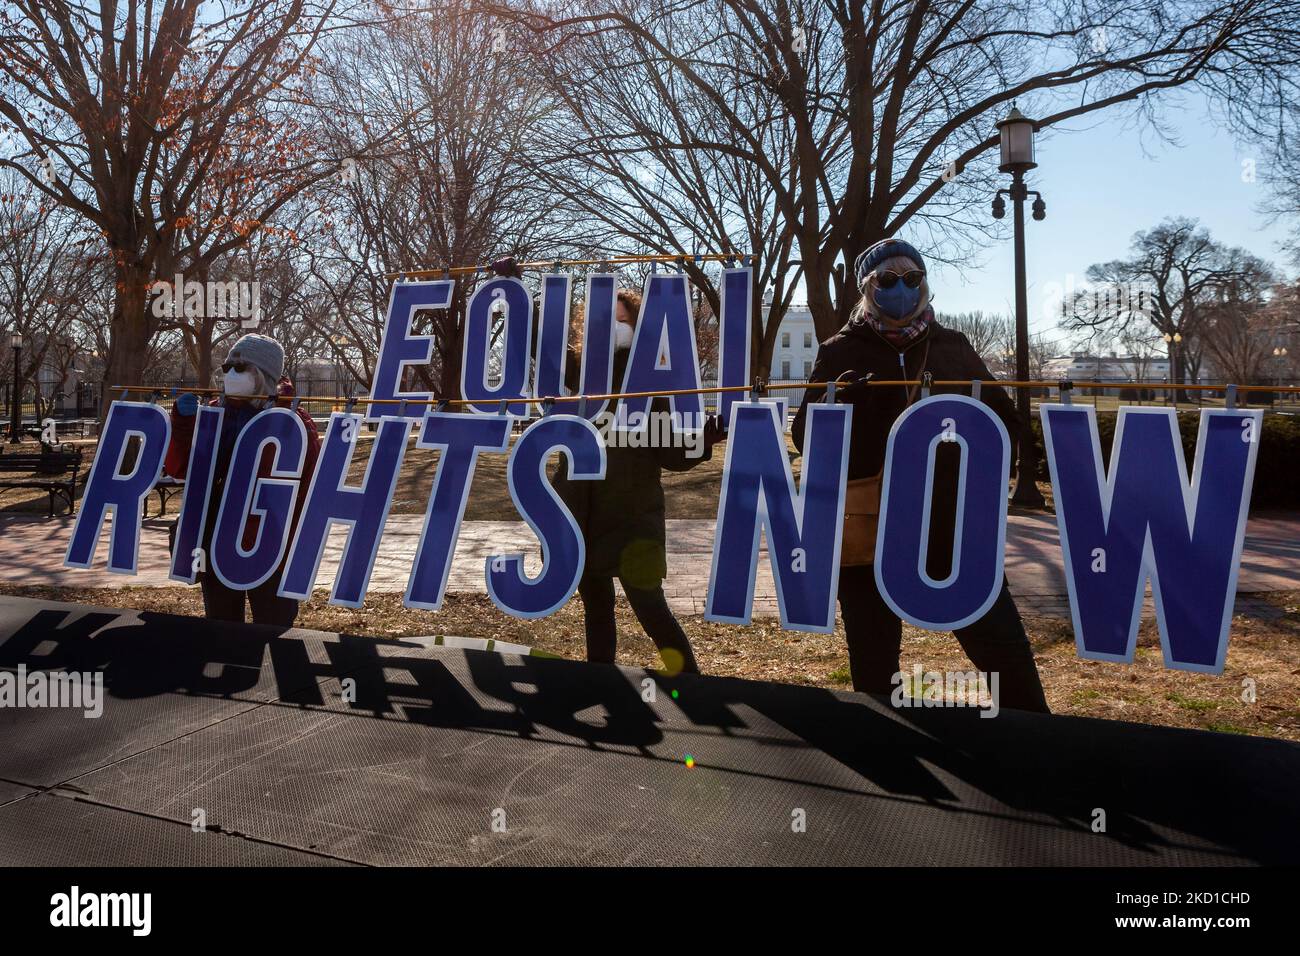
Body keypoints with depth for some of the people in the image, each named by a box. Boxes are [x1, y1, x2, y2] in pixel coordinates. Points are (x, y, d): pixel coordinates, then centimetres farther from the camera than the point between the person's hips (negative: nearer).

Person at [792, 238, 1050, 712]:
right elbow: (806, 437, -3)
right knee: (873, 666, 10)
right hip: (869, 530, -1)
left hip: (952, 526, 1)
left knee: (1006, 650, 0)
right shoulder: (841, 352, 4)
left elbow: (1003, 424, 15)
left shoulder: (953, 347, 10)